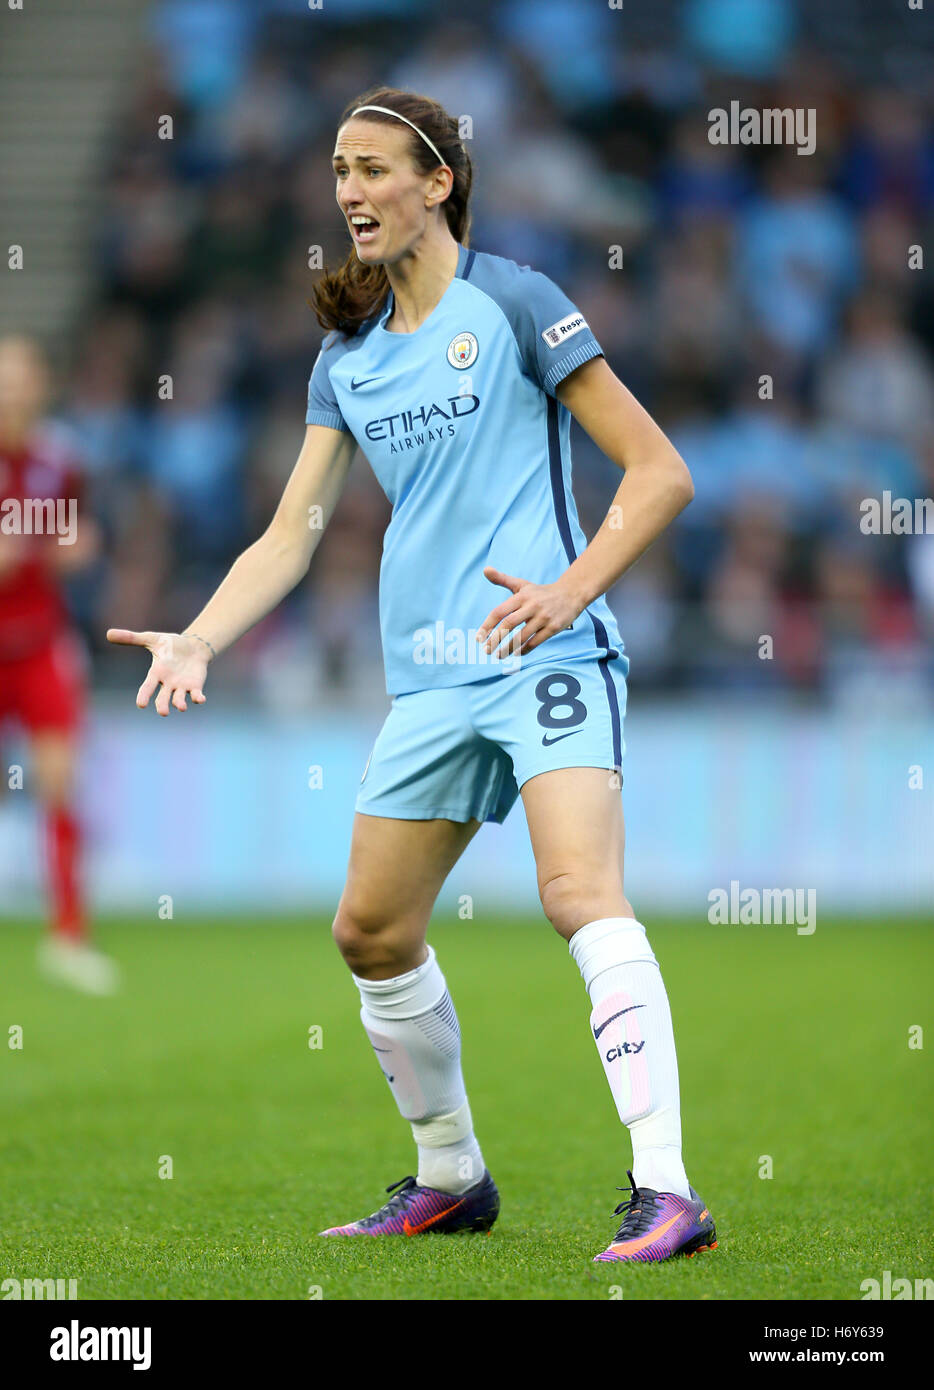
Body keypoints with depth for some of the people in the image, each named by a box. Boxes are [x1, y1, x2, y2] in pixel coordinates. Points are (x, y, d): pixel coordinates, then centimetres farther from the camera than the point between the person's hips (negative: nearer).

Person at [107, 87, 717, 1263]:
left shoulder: (513, 305, -4)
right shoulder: (348, 353, 14)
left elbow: (660, 473, -6)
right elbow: (292, 534, 13)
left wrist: (568, 591, -19)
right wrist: (197, 640, -2)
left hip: (548, 658, -7)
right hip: (429, 680, 7)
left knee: (581, 898, -24)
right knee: (371, 933, 11)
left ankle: (665, 1194, -31)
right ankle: (451, 1180, 30)